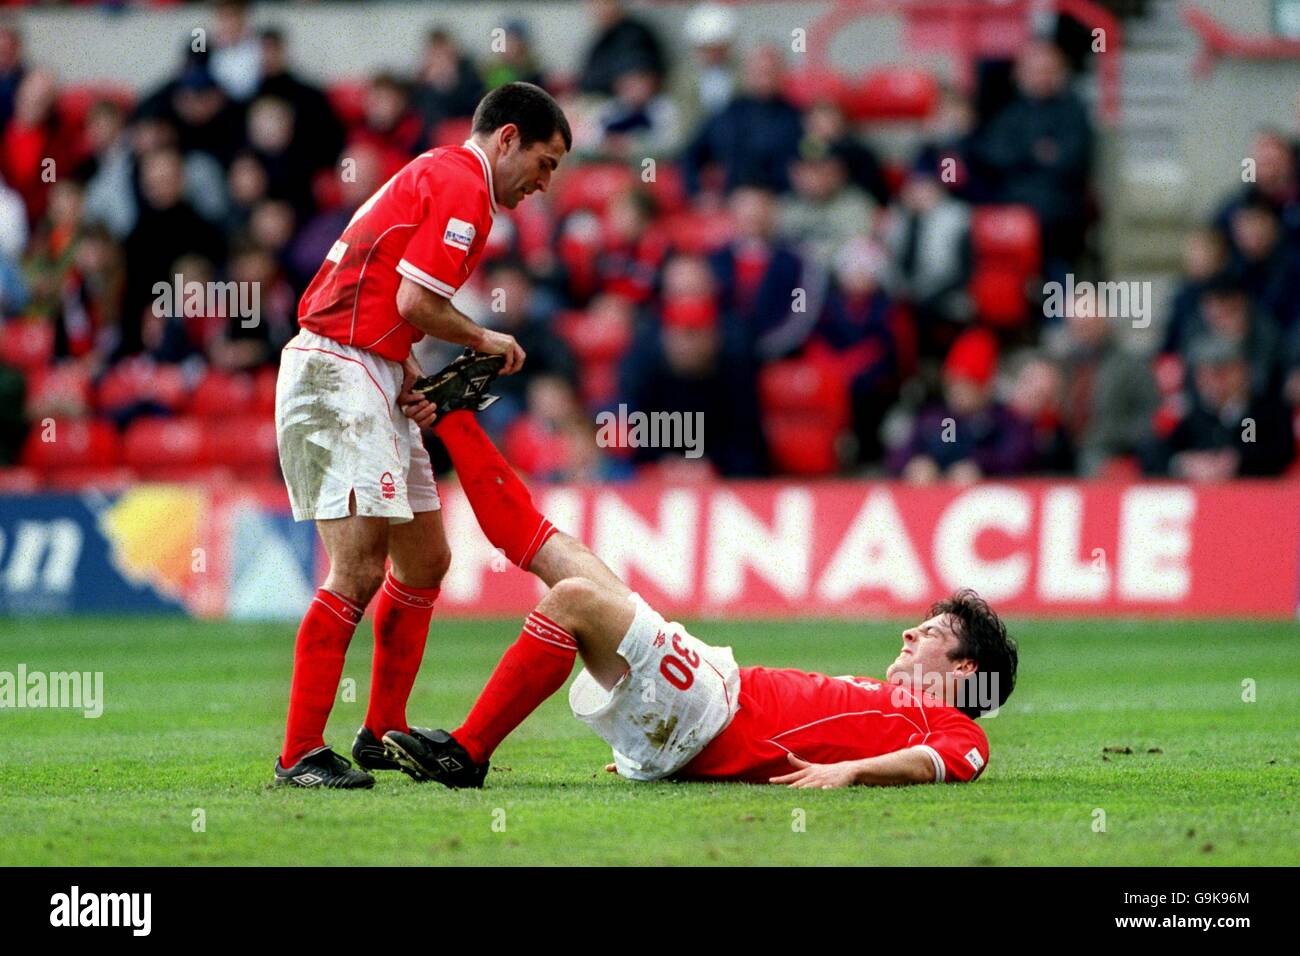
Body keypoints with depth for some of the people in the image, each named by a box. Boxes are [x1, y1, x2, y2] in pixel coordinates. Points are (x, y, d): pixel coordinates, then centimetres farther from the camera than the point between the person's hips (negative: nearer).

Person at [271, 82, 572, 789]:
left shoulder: (438, 175, 22)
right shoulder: (462, 185, -10)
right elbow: (415, 301, -18)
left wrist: (410, 375, 4)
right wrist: (486, 341, -1)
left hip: (375, 382, 11)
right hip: (342, 376, -11)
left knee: (425, 561, 15)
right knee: (358, 570, -15)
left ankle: (383, 732, 23)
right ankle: (300, 753, -16)